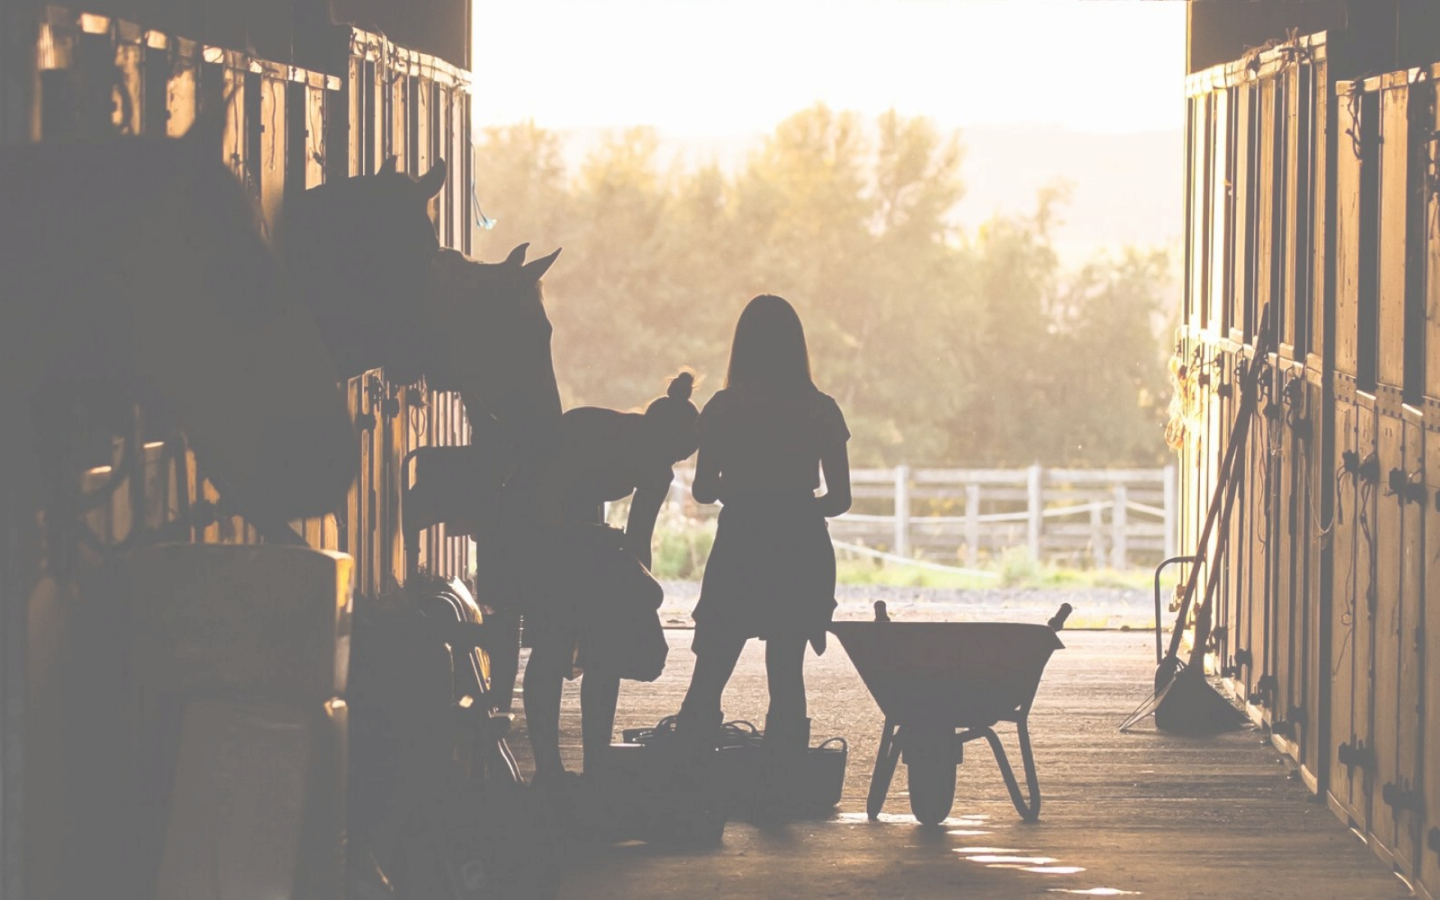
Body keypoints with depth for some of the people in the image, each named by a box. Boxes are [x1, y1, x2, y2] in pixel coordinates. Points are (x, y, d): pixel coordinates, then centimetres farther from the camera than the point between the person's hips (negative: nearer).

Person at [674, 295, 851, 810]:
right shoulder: (820, 411, -1)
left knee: (710, 672, 5)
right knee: (786, 673, 7)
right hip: (802, 552, 1)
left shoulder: (723, 410, -4)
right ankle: (776, 786, 5)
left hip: (740, 549, -1)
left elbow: (703, 490, 0)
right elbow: (840, 497, 1)